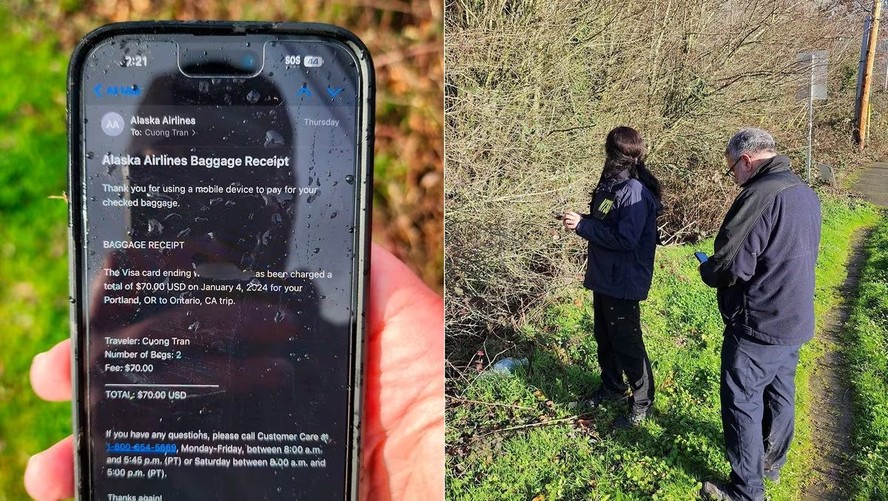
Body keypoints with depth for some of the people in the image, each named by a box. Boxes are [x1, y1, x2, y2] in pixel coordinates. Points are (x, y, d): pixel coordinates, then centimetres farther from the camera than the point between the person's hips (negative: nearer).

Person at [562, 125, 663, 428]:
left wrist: (583, 226, -24)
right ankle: (612, 388, 41)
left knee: (626, 344, 3)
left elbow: (625, 239, -29)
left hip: (623, 283, -10)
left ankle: (642, 403, 20)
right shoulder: (611, 183, 7)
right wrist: (581, 220, -3)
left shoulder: (635, 191, -23)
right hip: (603, 278, 10)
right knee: (604, 337, 22)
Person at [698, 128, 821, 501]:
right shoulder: (806, 194, 6)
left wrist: (706, 270, -3)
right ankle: (772, 462, 39)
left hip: (758, 326, -9)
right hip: (796, 320, 9)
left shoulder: (760, 196, -23)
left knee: (741, 403, 3)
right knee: (780, 393, 21)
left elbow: (732, 266, -25)